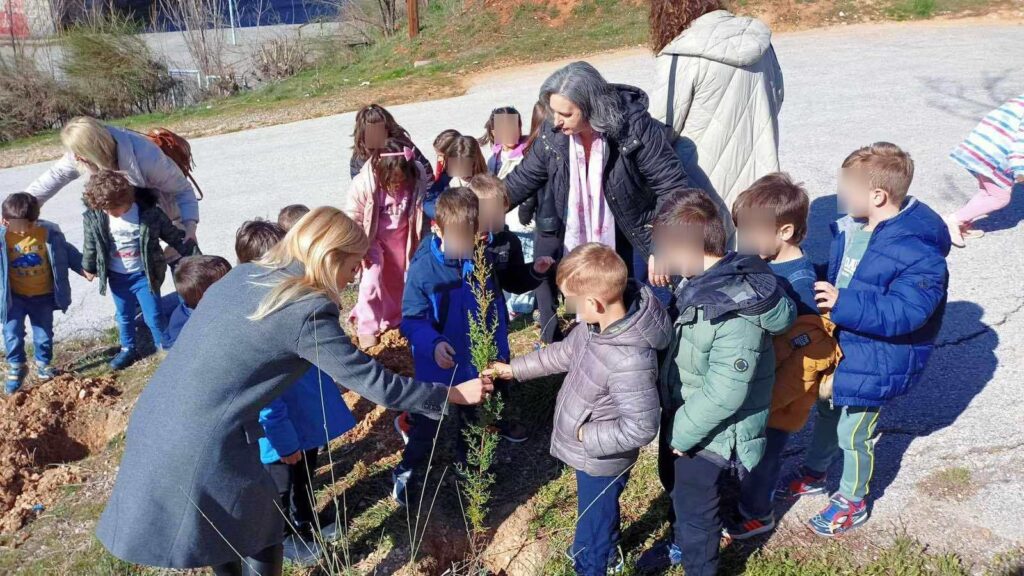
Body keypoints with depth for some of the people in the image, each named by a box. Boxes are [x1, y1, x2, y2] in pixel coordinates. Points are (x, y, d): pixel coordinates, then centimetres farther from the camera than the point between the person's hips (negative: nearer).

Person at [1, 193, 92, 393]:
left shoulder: (49, 232, -15)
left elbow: (67, 251, 1)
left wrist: (82, 268, -3)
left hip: (43, 295, 1)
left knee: (44, 334, 14)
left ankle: (43, 365, 37)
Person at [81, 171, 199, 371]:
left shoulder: (148, 212, -22)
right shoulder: (94, 217, -14)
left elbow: (173, 235, -12)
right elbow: (90, 246, 4)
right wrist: (89, 268, 18)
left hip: (144, 275, -3)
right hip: (117, 277, 3)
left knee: (154, 315, 4)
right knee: (124, 316, 20)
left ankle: (166, 347, 25)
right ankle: (128, 349, 40)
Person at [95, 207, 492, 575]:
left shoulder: (242, 275, 8)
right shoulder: (307, 312, -16)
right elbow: (374, 383, -11)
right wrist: (453, 395, 0)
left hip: (153, 426, 8)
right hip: (201, 447, -8)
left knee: (220, 527, 28)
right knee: (263, 532, 17)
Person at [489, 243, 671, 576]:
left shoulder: (629, 360, -40)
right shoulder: (598, 324, -13)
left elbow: (641, 428, -32)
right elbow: (565, 352, 5)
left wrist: (585, 435, -22)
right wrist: (515, 369, 6)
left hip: (601, 459, -9)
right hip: (588, 451, 9)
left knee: (593, 521, 18)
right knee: (599, 512, 34)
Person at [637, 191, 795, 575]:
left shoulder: (738, 313, -34)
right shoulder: (703, 281, -5)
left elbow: (724, 392, -31)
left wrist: (682, 432, -19)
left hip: (710, 434, -9)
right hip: (681, 416, 9)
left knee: (696, 509, 12)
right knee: (675, 487, 30)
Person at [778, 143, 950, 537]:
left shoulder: (919, 253, -28)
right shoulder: (851, 228, -5)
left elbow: (903, 312, -33)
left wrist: (843, 305, -39)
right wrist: (821, 291, 0)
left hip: (872, 364, -8)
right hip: (837, 347, 8)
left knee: (853, 432, 10)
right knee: (828, 411, 26)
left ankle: (852, 502, 35)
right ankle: (813, 474, 50)